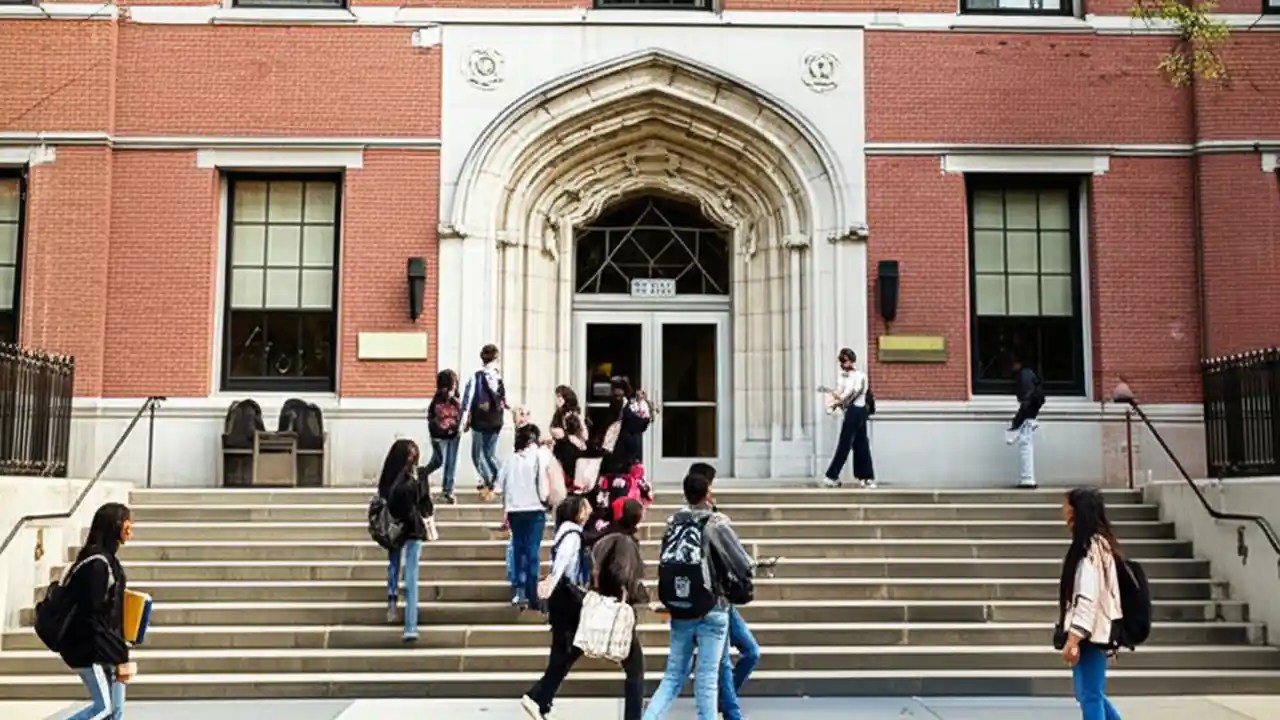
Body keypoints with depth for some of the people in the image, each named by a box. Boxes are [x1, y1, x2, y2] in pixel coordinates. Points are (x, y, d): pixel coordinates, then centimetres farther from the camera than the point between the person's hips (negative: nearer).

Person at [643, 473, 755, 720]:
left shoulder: (673, 522, 4)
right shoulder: (715, 523, -9)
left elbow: (665, 564, 7)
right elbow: (743, 565, -9)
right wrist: (741, 592, 9)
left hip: (679, 611, 4)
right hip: (711, 611, -4)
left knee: (673, 676, 13)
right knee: (707, 680, 2)